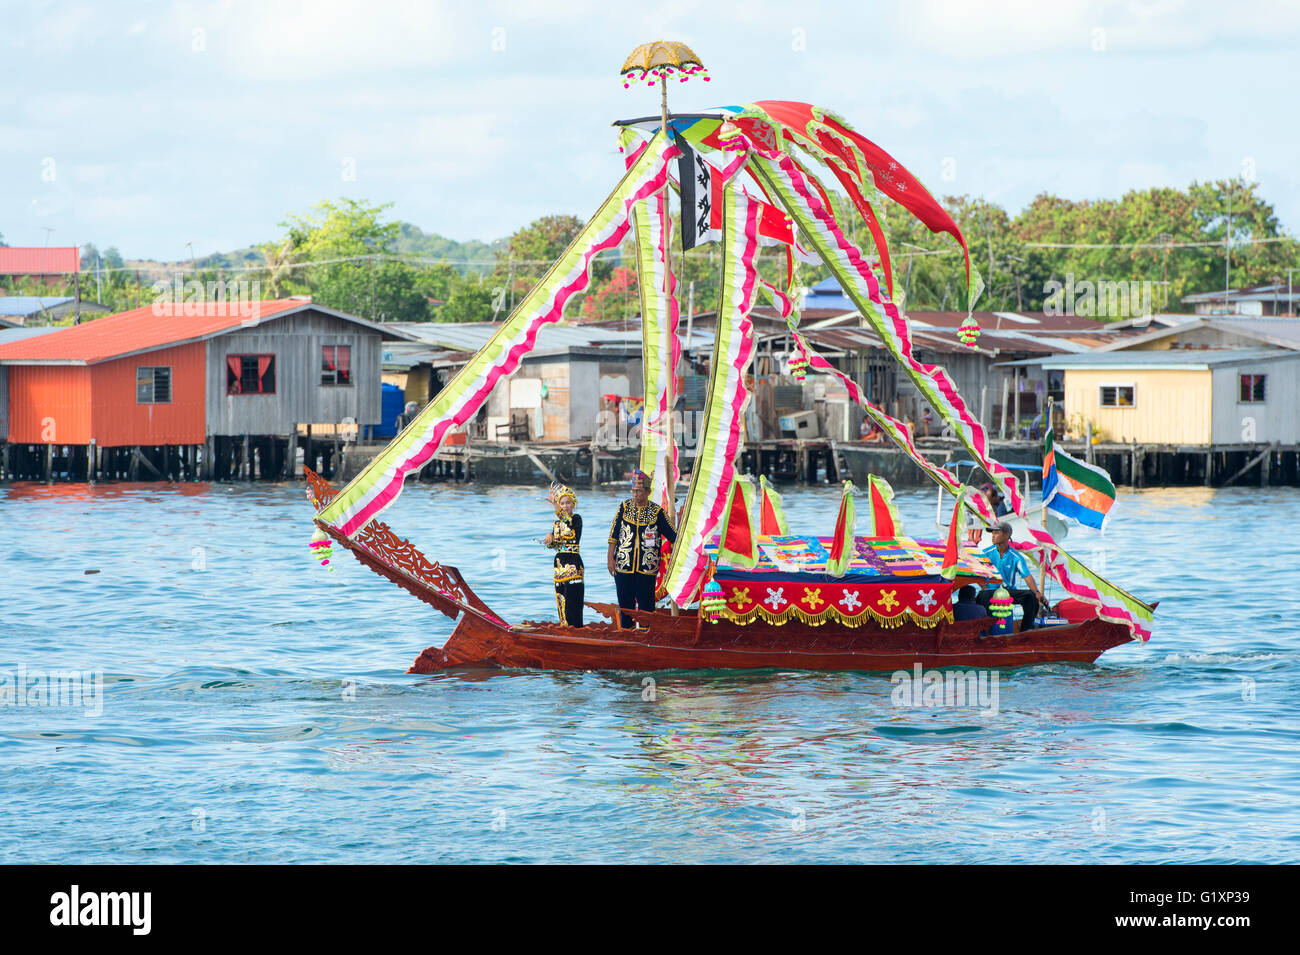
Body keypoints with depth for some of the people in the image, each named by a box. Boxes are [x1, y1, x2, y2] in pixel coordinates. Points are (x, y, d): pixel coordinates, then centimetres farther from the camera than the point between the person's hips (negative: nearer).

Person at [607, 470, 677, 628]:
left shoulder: (657, 512, 1)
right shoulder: (624, 507, 6)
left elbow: (673, 535, 4)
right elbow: (613, 535, 7)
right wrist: (611, 558, 2)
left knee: (646, 606, -2)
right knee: (625, 605, 6)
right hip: (623, 566, 2)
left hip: (647, 568, -2)